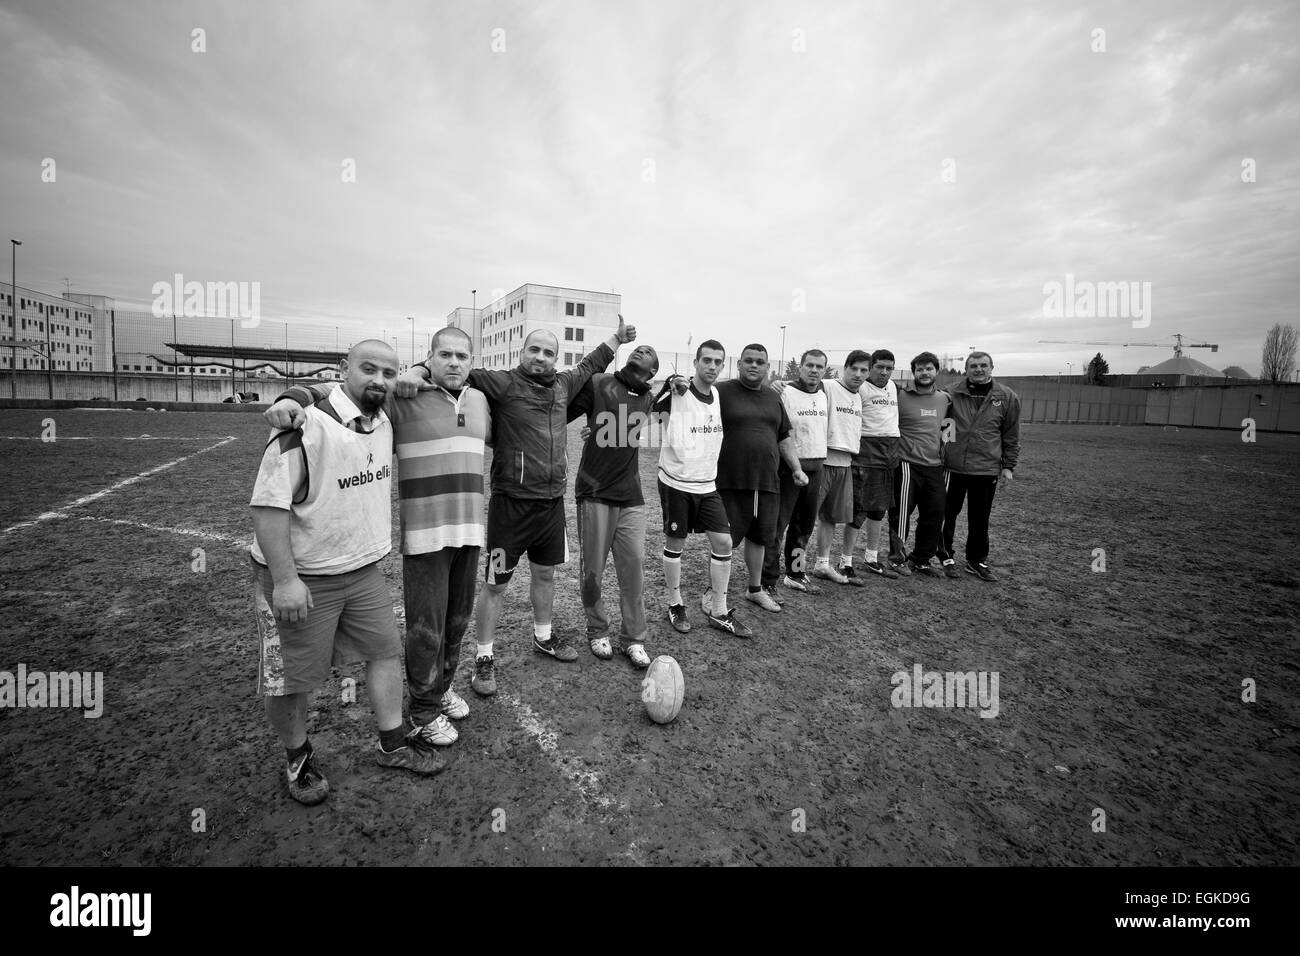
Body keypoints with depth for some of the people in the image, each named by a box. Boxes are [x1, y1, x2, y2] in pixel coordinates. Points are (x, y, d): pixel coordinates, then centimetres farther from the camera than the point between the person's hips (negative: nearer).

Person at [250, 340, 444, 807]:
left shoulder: (383, 423, 2)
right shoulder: (305, 427, -22)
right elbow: (267, 505, -24)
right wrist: (285, 580, -25)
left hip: (363, 570, 7)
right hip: (301, 579, -7)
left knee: (385, 649, 13)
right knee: (291, 677, 8)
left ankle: (393, 743, 30)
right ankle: (297, 755, 36)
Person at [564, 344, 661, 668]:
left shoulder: (648, 400, 12)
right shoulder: (598, 384, -3)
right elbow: (562, 413, -5)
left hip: (631, 497, 4)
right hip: (596, 494, -4)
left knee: (633, 566, 3)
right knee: (592, 569, 6)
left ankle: (633, 639, 17)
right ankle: (597, 631, 28)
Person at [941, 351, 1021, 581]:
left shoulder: (1007, 398, 3)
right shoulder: (952, 394, 0)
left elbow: (1011, 436, 7)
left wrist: (1008, 465, 4)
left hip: (987, 468, 1)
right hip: (952, 466, 0)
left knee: (980, 518, 9)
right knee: (947, 513, 7)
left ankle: (977, 560, 23)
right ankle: (944, 555, 22)